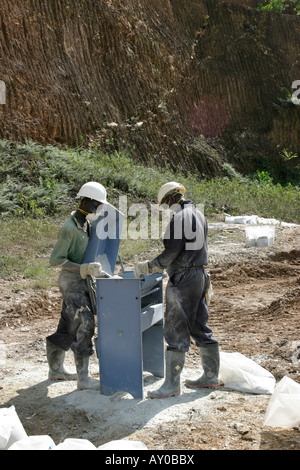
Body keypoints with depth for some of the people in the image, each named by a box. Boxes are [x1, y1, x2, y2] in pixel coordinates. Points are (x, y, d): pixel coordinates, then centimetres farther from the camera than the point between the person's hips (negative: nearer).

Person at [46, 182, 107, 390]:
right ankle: (83, 378, -1)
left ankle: (56, 369, 29)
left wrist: (94, 268, 13)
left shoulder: (85, 224, 10)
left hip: (81, 282, 9)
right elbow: (56, 259, -18)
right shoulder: (70, 228, -18)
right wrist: (84, 269, -24)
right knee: (85, 326, -9)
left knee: (67, 327, 16)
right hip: (72, 283, -9)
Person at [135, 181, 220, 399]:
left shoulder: (178, 218, -14)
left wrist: (147, 266, -8)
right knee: (200, 327, 17)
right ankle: (211, 376, 27)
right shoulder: (199, 215, 15)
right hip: (200, 275, 10)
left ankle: (172, 384, 3)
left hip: (183, 279, -10)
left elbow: (170, 253, -19)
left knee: (176, 331, -4)